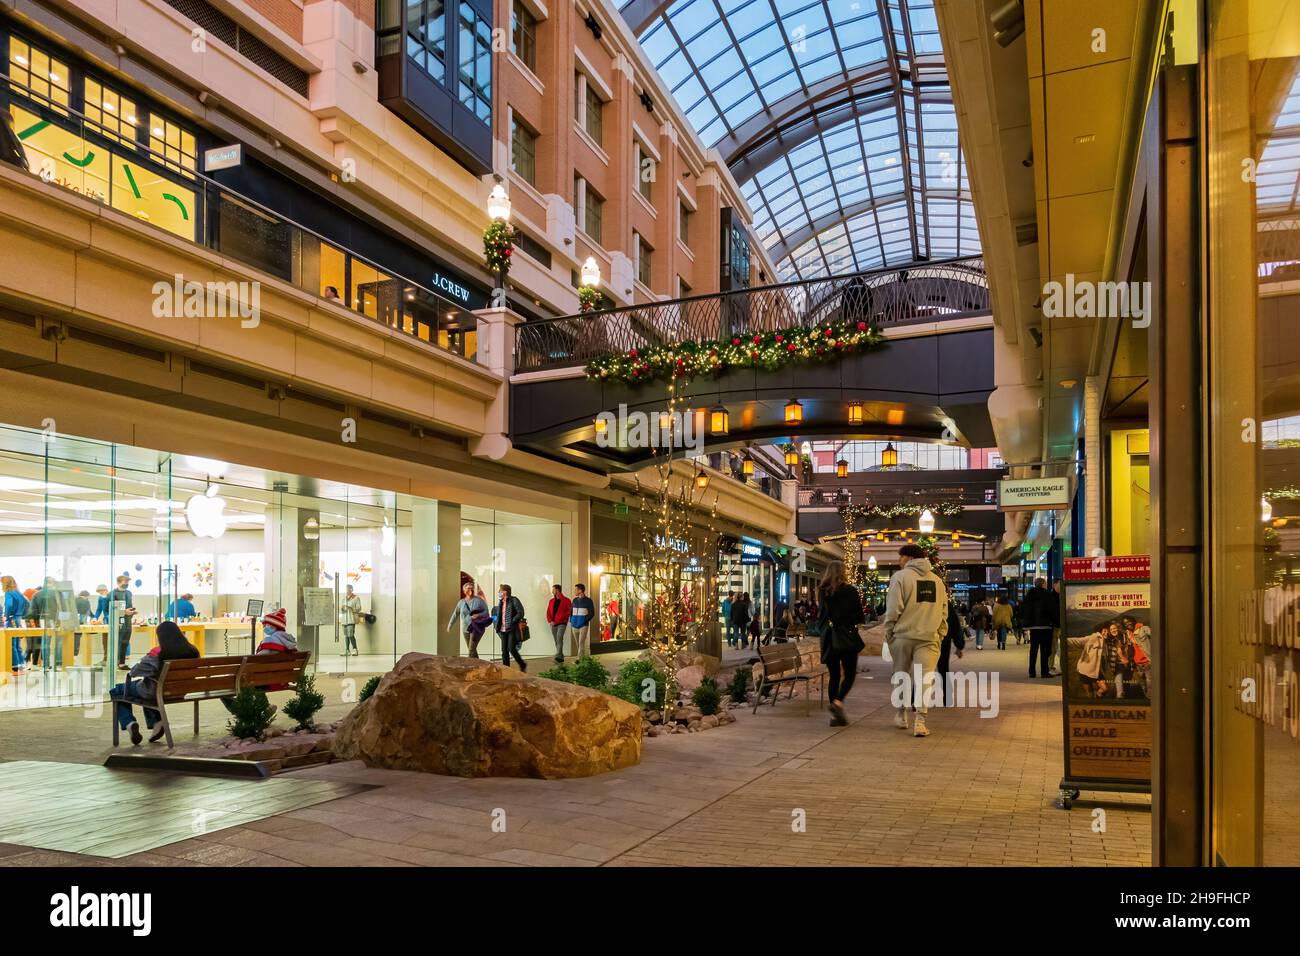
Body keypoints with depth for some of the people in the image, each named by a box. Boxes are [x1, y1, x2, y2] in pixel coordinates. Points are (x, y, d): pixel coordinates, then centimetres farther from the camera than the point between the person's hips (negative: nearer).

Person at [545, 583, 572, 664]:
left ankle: (558, 656, -31)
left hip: (562, 623, -6)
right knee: (557, 641, 8)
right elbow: (548, 612, 13)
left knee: (559, 638, -23)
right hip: (553, 624, 6)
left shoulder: (566, 601, -2)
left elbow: (569, 611, -6)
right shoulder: (551, 601, 14)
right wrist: (550, 621, -3)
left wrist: (561, 618, -14)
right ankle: (561, 657, 16)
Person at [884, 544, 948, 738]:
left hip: (903, 636, -2)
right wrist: (940, 636, 18)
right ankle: (920, 720, -10)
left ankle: (901, 714, 26)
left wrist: (888, 634, 1)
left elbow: (893, 610, -8)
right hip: (929, 638, 2)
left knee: (901, 676, 14)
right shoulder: (937, 581, 12)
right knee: (924, 678, -2)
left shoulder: (900, 577, -4)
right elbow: (943, 612, 14)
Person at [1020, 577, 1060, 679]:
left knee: (1033, 648, 9)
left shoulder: (1029, 595, 11)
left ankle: (1032, 671, 8)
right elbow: (1054, 610, -9)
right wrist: (1058, 623, -1)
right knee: (1045, 649, -3)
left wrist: (1025, 622, 18)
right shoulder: (1047, 594, -7)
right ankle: (1045, 671, -5)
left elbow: (1023, 609, 13)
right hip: (1045, 625, -6)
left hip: (1032, 625, 6)